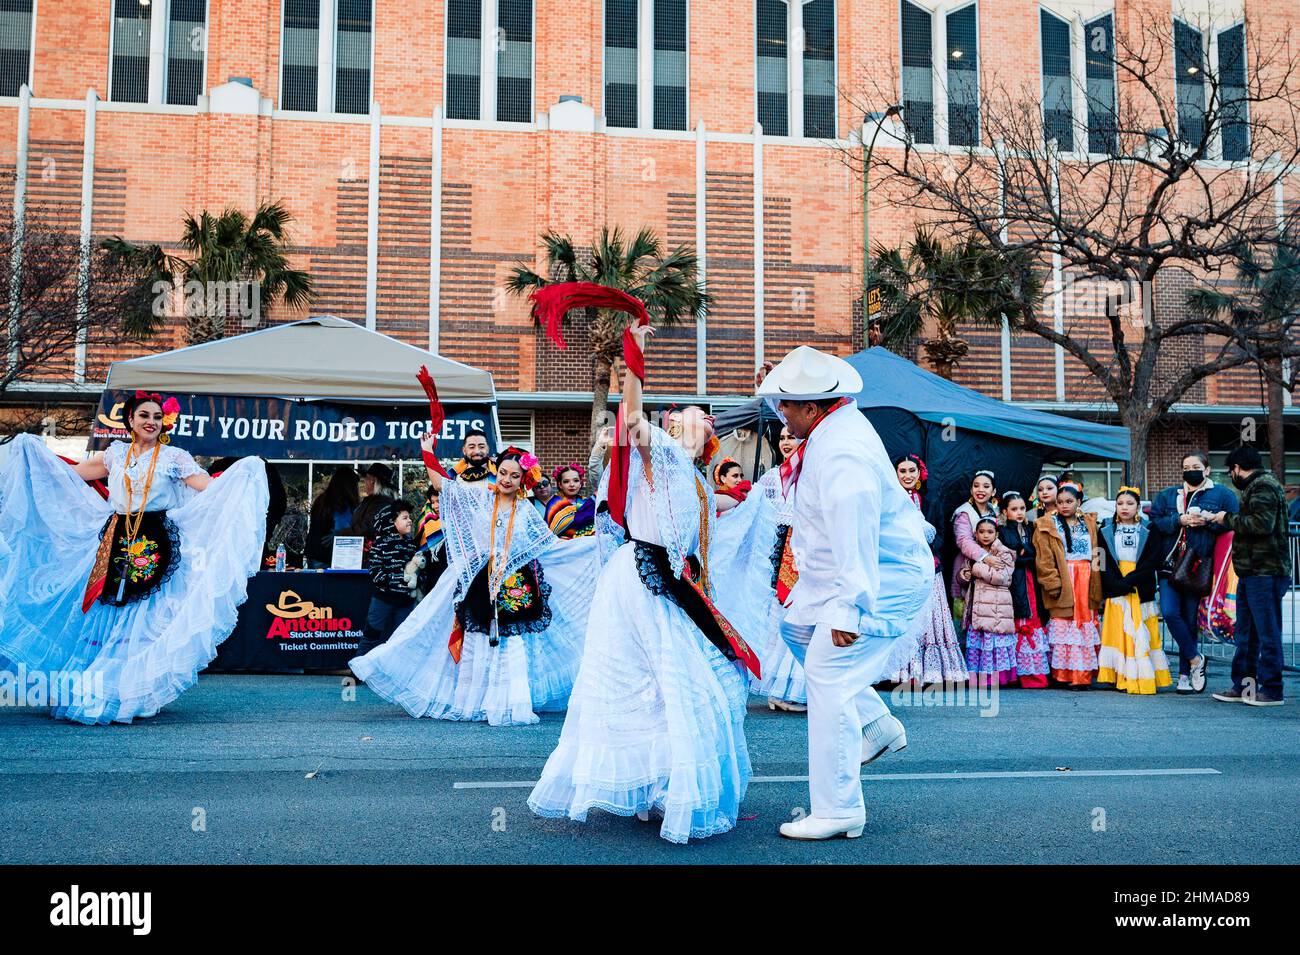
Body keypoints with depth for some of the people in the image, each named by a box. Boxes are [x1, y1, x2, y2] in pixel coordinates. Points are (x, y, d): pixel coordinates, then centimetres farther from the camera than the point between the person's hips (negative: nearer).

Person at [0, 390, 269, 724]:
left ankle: (138, 692, 3)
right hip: (114, 543, 3)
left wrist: (244, 472, -19)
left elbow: (211, 487, -5)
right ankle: (98, 690, 14)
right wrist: (32, 448, 23)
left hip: (155, 546, -3)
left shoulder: (174, 457, 2)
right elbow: (71, 475, 22)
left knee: (147, 618, -5)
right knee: (106, 614, 4)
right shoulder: (114, 454, 13)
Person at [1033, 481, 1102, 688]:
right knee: (1063, 628, -6)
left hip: (1086, 582, 4)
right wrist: (1053, 584, -14)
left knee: (1086, 628, 1)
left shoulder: (1089, 524, 16)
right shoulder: (1047, 526, 3)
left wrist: (1096, 586, 3)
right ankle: (1063, 674, -2)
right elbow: (1044, 560, -4)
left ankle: (1083, 675, 4)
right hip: (1063, 583, -4)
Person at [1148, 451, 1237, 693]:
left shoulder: (1222, 495, 7)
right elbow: (1154, 522, 3)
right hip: (1170, 565, 2)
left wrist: (1207, 521, -14)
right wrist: (1180, 520, -10)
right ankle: (1195, 659, 6)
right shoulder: (1167, 495, 14)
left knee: (1190, 619, 1)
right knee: (1170, 613, -13)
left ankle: (1185, 675, 12)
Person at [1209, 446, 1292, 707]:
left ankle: (1271, 690, 3)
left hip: (1265, 573, -10)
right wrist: (1224, 520, 9)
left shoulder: (1263, 486, -12)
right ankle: (1242, 686, 21)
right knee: (1246, 633, 14)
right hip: (1252, 572, 10)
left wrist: (1229, 519, -13)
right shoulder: (1256, 486, 19)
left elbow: (1262, 524, -24)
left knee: (1267, 633, -3)